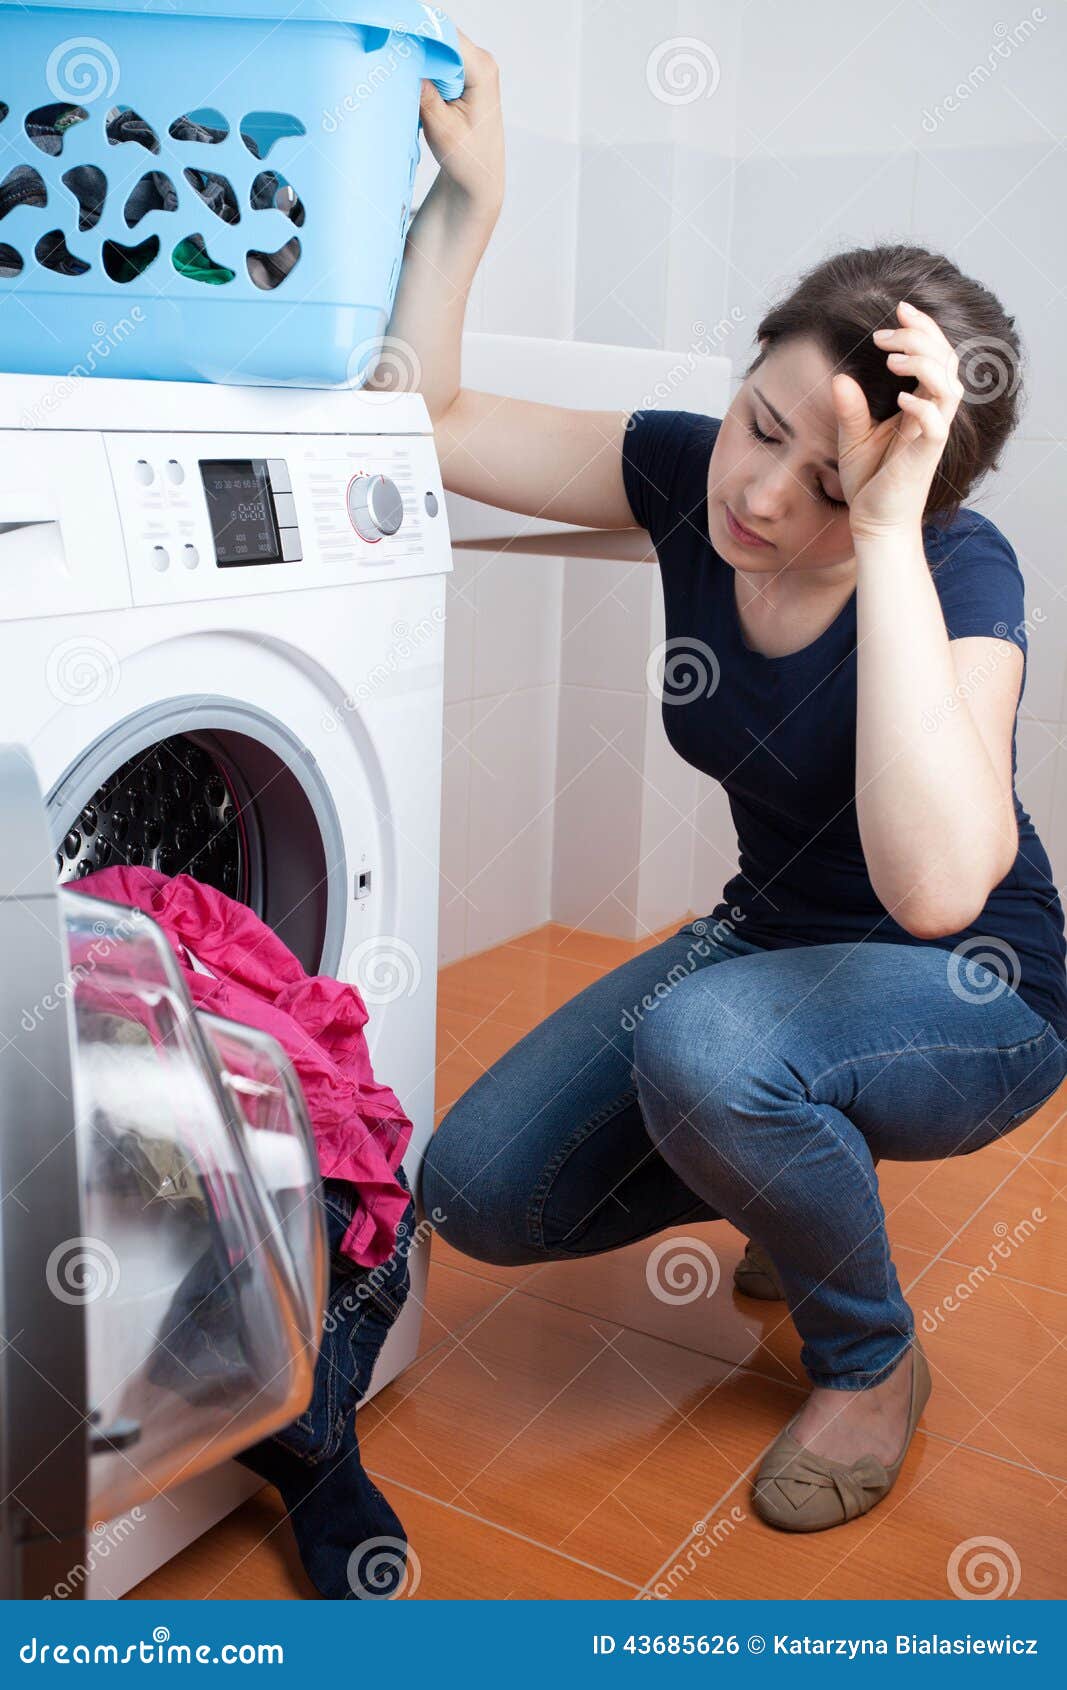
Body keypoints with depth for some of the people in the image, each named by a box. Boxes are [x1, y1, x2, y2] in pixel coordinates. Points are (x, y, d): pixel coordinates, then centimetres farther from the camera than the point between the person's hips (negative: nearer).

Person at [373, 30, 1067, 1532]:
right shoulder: (692, 473, -12)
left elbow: (935, 887, -45)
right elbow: (428, 425, -5)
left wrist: (885, 531, -45)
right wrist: (468, 202, -17)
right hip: (772, 944, 5)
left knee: (702, 1046, -36)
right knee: (480, 1192, -6)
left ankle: (870, 1362, -4)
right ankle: (809, 1184, 20)